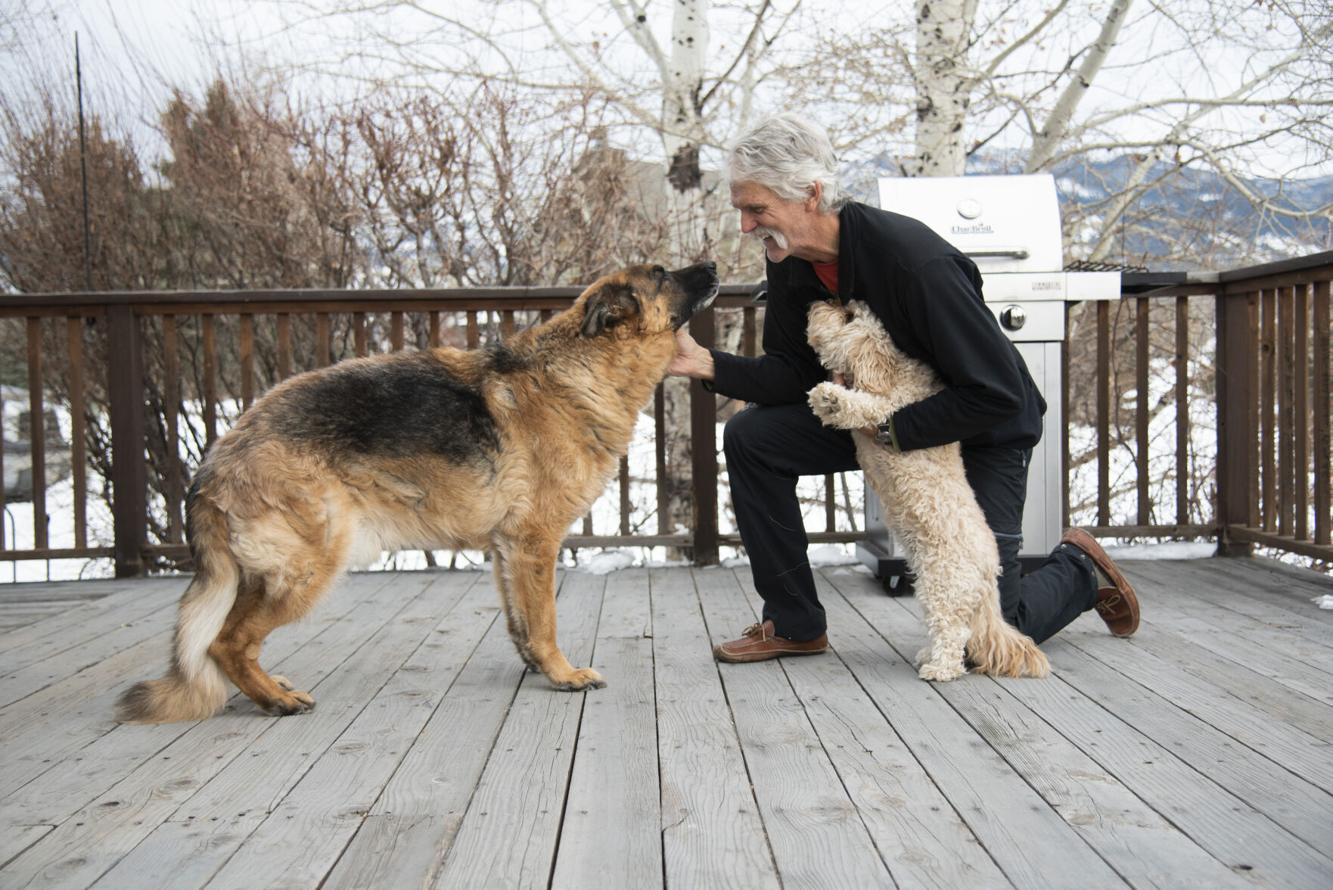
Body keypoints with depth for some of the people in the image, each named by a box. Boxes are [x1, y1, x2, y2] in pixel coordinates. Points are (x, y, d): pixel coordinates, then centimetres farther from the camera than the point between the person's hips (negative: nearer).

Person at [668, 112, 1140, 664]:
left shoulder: (915, 260, -35)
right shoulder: (790, 265, -12)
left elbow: (997, 394, -32)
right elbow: (795, 374, -6)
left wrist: (893, 430, -29)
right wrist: (709, 365, -21)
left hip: (982, 433, -6)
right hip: (880, 415, 7)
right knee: (751, 437, -14)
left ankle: (1078, 570, 29)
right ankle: (795, 624, -2)